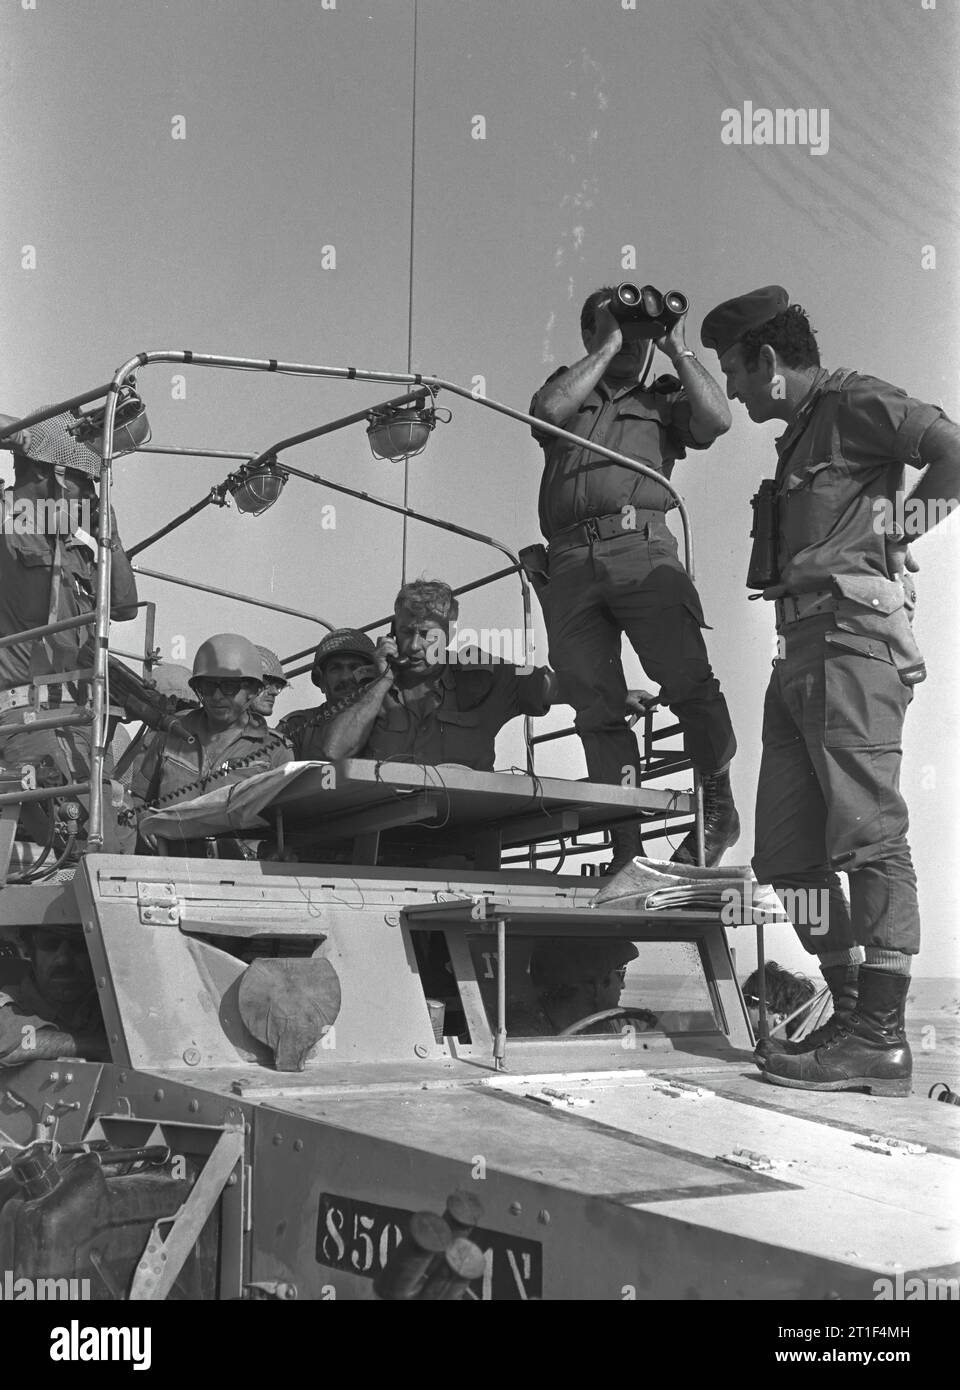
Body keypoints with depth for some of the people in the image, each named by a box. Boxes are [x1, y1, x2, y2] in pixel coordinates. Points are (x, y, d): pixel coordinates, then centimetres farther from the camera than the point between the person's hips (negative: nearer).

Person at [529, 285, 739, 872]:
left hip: (643, 549, -1)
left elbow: (717, 419, 5)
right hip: (571, 564, 1)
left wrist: (677, 348, 12)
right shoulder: (569, 388, 26)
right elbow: (550, 409, 2)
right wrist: (609, 346, 7)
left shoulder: (662, 401, 25)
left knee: (689, 681, -17)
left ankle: (719, 807, 0)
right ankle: (627, 847, -5)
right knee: (598, 709, -5)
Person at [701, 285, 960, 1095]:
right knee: (789, 850, 6)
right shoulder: (801, 435, 27)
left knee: (868, 832, -12)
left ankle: (881, 1039, -13)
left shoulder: (853, 403, 0)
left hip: (852, 632, -10)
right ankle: (850, 1015, 11)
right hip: (801, 648, 10)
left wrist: (894, 527, -6)